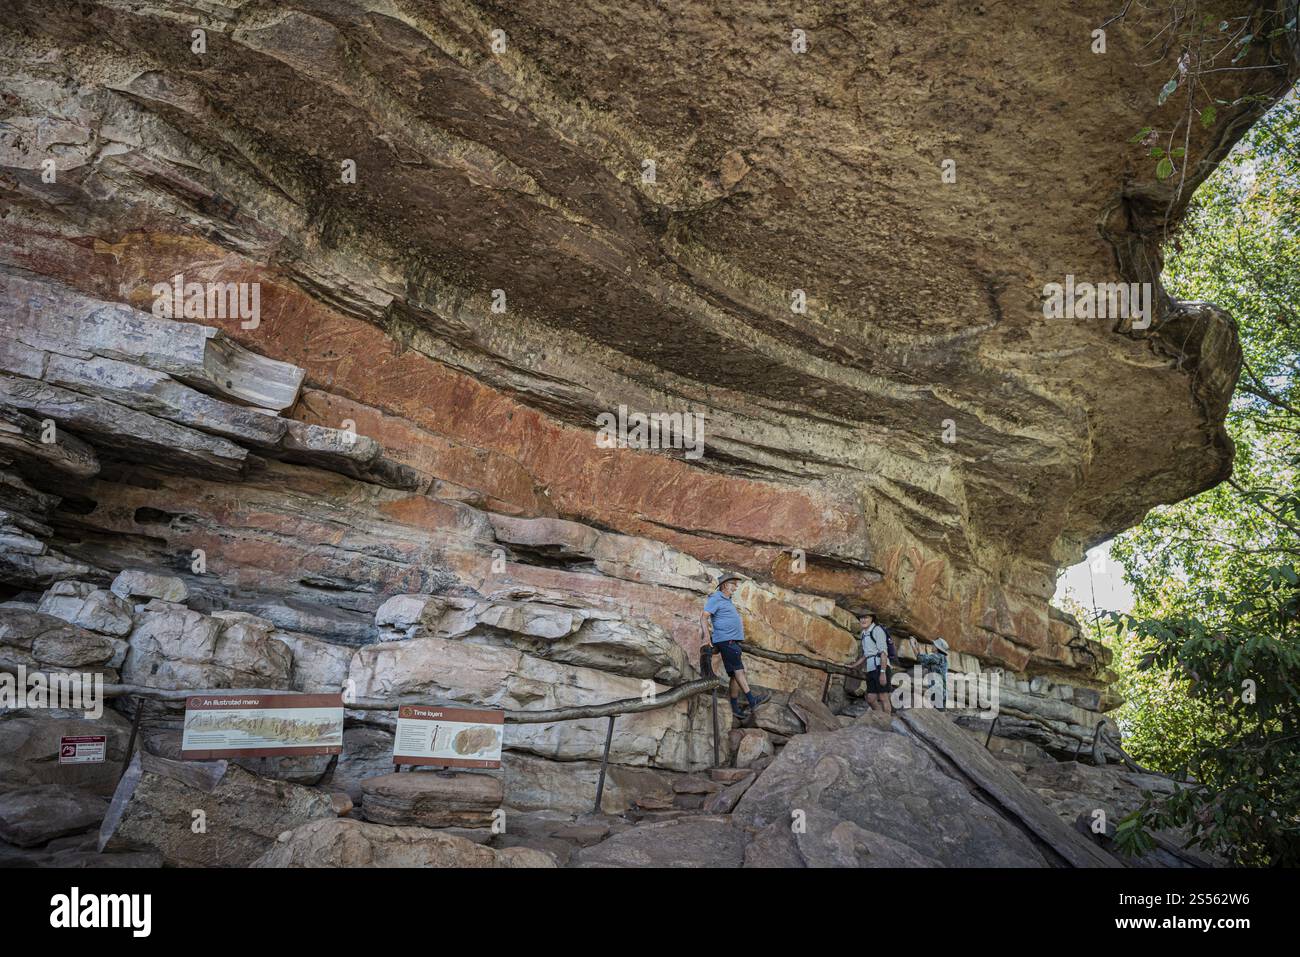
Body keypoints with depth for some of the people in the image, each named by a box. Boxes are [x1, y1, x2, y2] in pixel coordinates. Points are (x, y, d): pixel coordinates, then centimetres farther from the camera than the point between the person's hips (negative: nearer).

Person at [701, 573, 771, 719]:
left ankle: (735, 707, 7)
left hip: (733, 641, 10)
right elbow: (704, 617, -16)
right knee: (738, 670, -13)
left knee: (735, 674, 6)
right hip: (726, 640, -10)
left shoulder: (727, 600, 24)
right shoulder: (716, 599, -6)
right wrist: (706, 635, -27)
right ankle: (751, 700, -16)